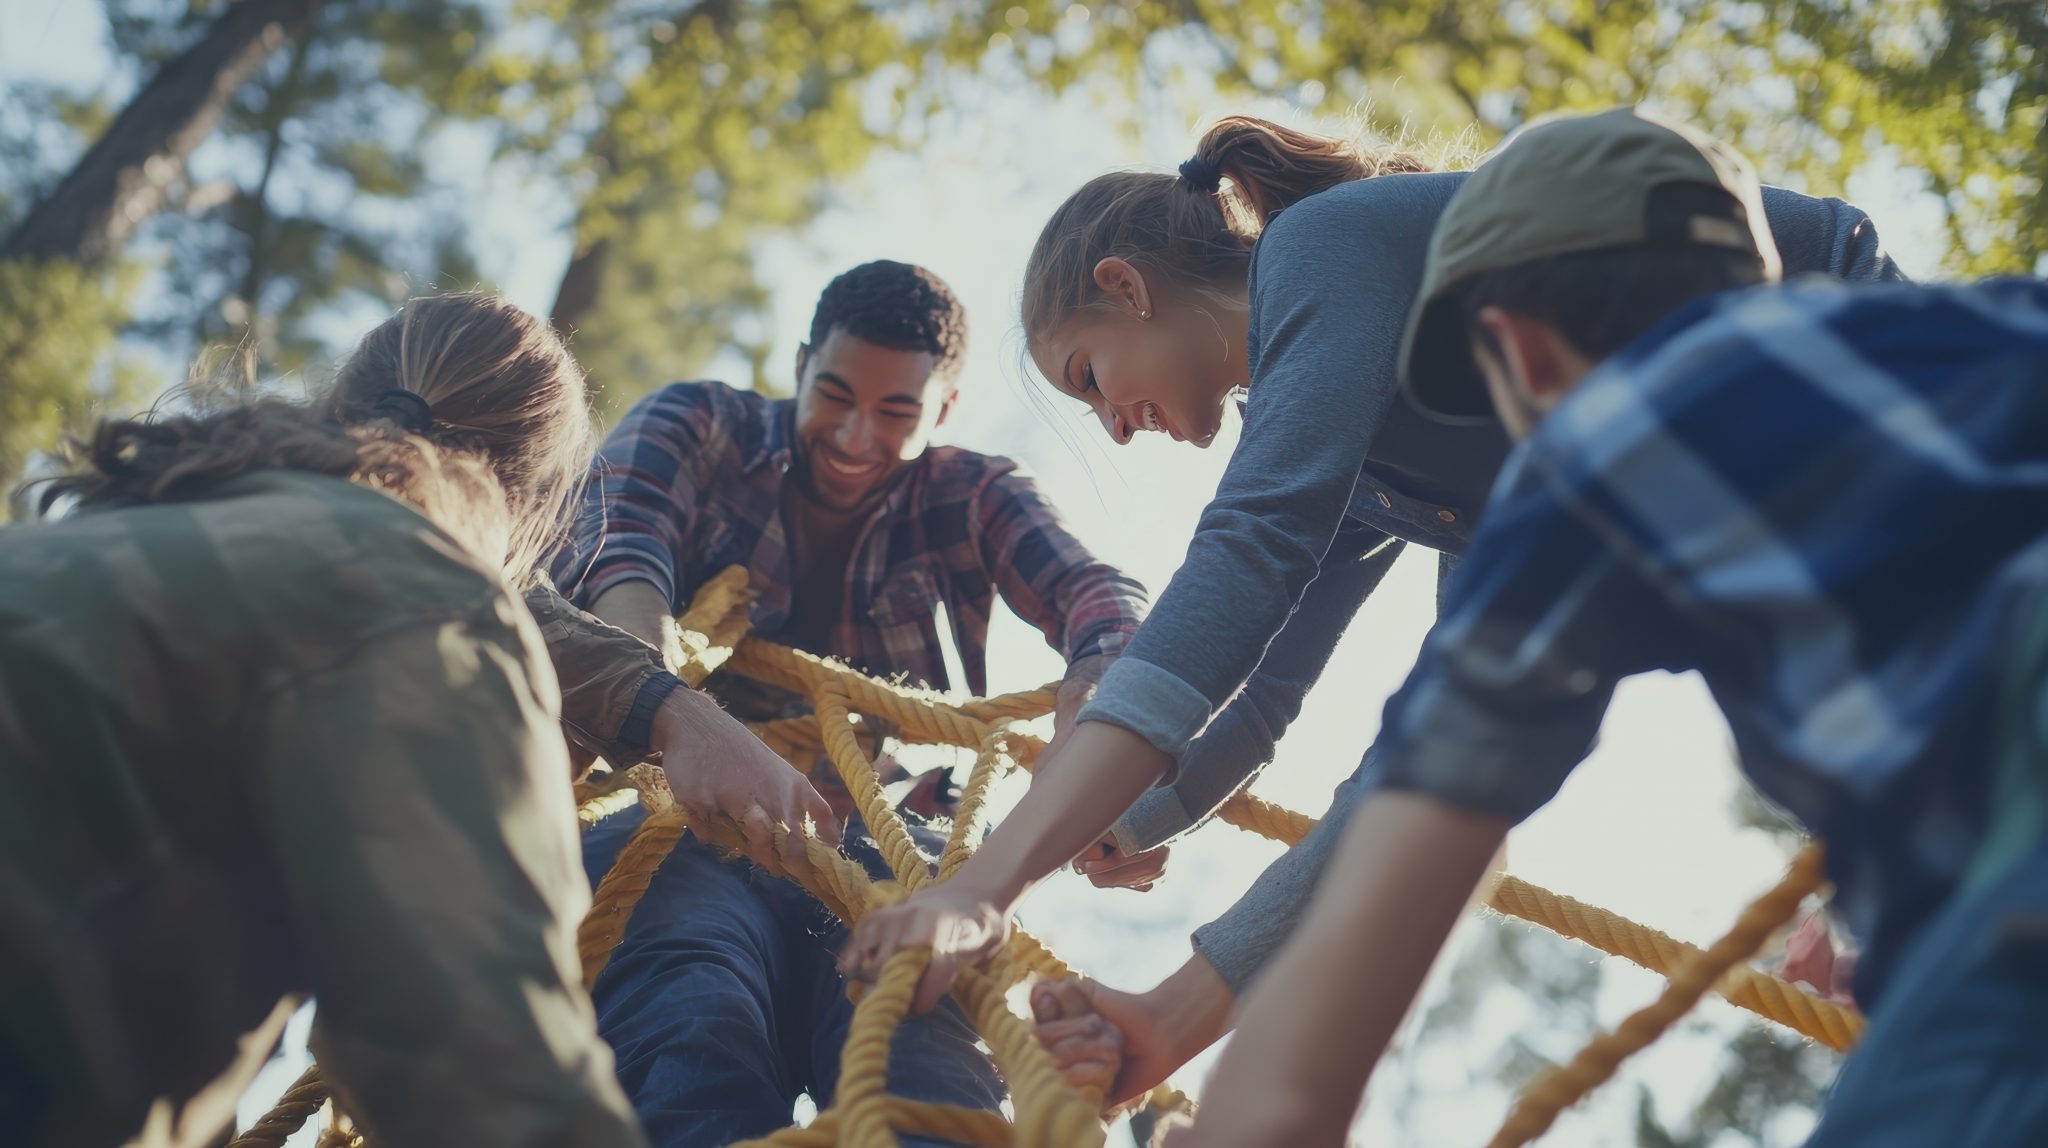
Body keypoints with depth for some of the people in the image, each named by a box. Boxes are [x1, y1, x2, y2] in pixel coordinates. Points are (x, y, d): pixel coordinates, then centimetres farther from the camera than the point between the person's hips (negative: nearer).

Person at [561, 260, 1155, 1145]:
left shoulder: (970, 500, 16)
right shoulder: (695, 430, 12)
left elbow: (1101, 600, -4)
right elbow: (617, 565, -10)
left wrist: (1091, 727, -31)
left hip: (882, 850, 1)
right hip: (686, 830, -1)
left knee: (929, 1064, -34)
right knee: (696, 1037, -36)